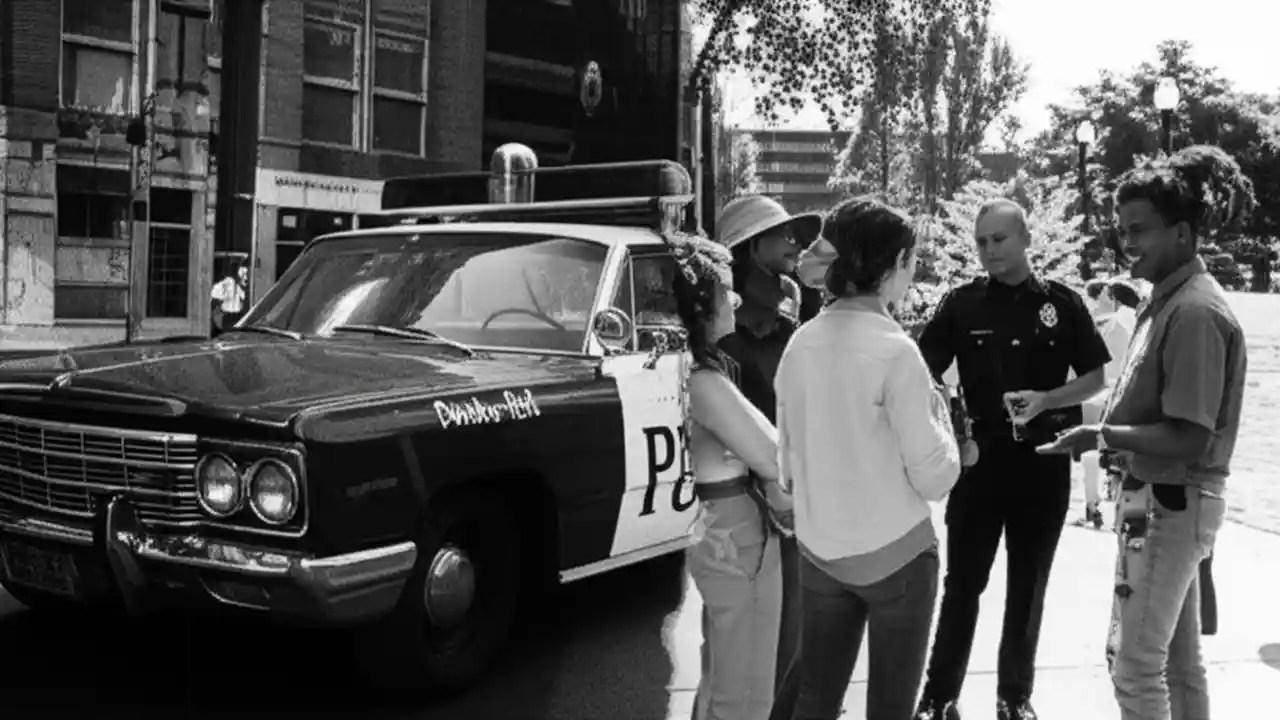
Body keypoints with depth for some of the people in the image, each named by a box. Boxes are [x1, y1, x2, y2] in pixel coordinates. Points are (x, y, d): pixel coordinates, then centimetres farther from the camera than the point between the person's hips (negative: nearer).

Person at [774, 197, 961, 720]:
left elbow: (787, 463, 7)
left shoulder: (800, 344, -2)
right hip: (895, 555, -5)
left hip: (818, 553, 5)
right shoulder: (895, 351, -18)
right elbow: (935, 478, -14)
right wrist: (937, 409, 1)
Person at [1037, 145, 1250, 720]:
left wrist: (1100, 436, -18)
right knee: (1179, 658, 19)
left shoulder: (1195, 311, -21)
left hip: (1170, 504, -10)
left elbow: (1188, 440, -23)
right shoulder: (1168, 301, 9)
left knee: (1136, 666, -1)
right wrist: (1104, 431, 3)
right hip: (1163, 500, 10)